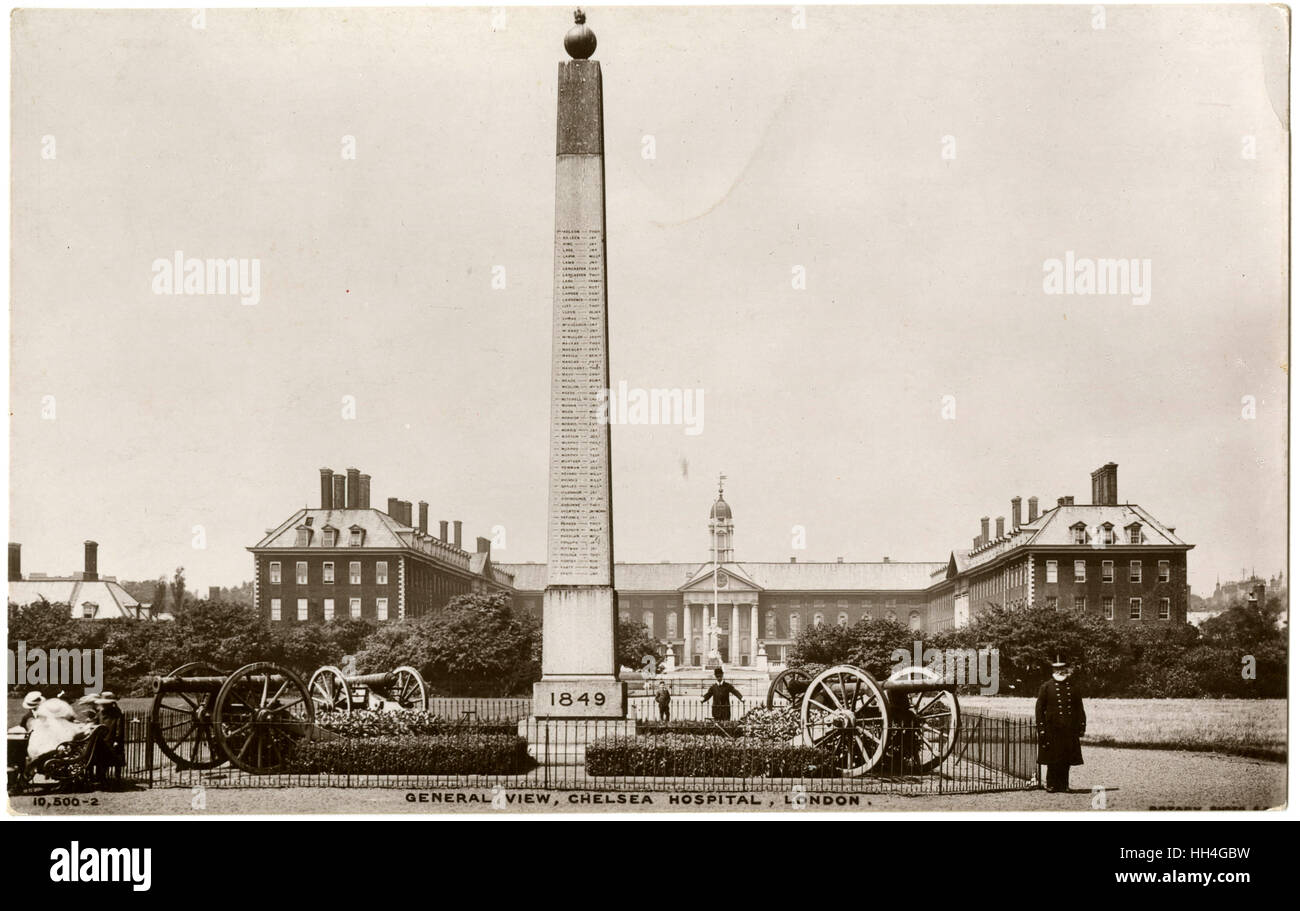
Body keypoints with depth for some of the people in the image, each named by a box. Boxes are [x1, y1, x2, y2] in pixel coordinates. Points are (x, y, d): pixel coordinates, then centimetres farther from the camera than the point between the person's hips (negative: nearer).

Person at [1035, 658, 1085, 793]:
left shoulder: (1073, 688, 12)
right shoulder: (1046, 688, 1)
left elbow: (1079, 709, 16)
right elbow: (1039, 709, -1)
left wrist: (1082, 726, 8)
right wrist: (1041, 729, -8)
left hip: (1069, 731, 3)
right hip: (1052, 730, -3)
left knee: (1066, 761, 5)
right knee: (1053, 761, -2)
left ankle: (1063, 785, 14)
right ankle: (1052, 786, 5)